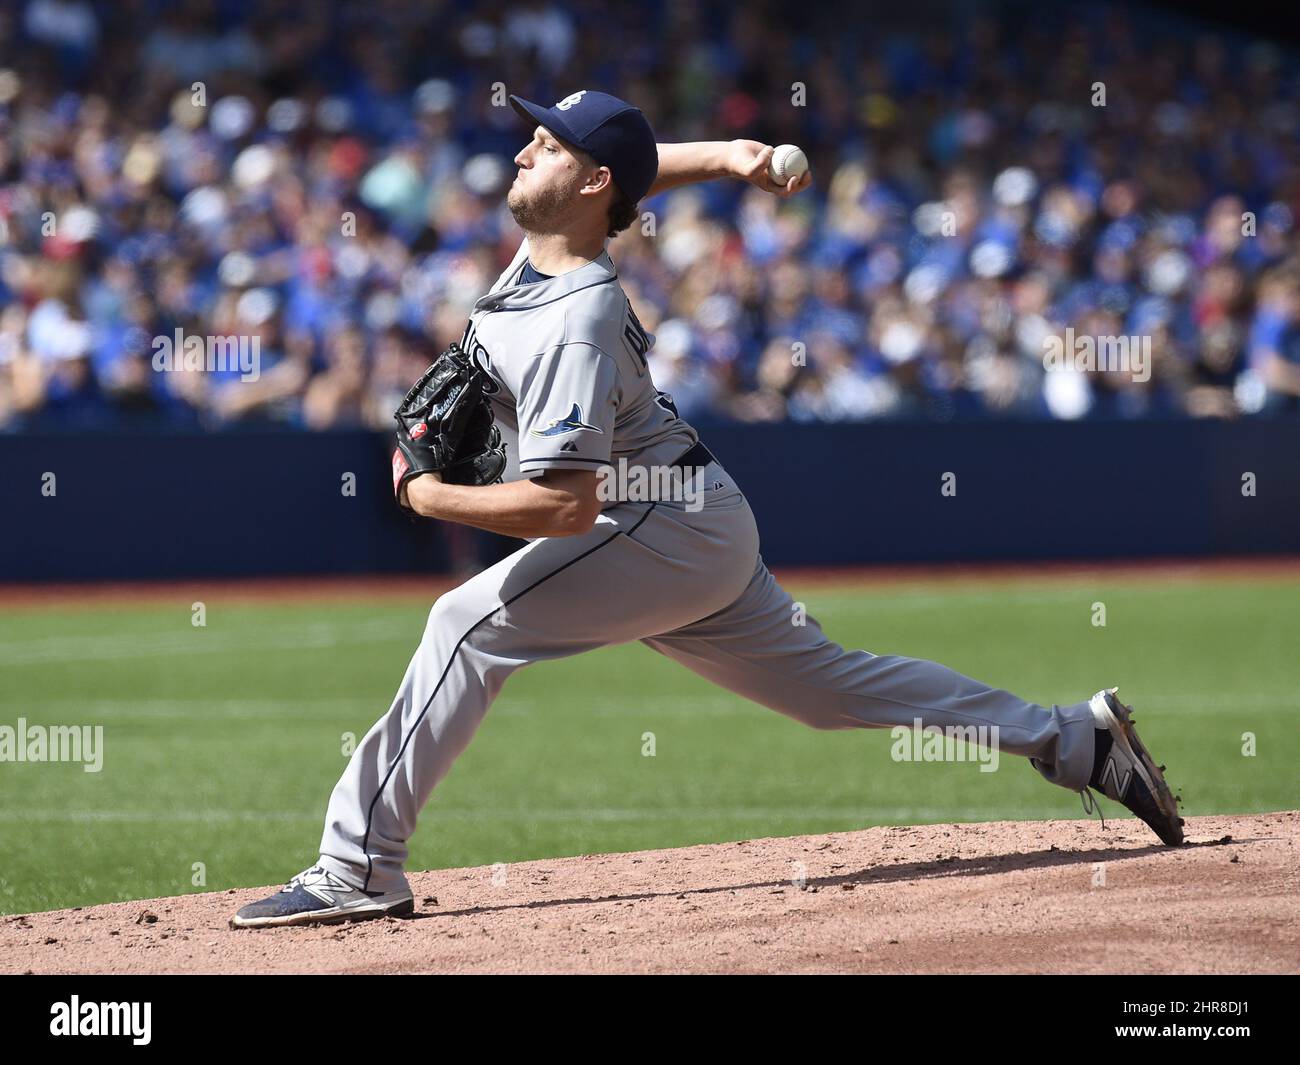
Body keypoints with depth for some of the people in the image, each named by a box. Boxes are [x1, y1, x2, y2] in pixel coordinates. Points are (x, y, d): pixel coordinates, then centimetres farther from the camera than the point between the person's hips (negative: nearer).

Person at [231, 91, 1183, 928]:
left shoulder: (572, 330, -26)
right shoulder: (549, 246, 2)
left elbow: (567, 505, -32)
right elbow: (643, 169, 23)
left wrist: (433, 498, -22)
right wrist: (728, 156, 5)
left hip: (666, 531, -10)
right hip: (701, 526, 10)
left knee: (471, 627, -17)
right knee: (832, 683, 14)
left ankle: (360, 868, -19)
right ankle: (1076, 739, 17)